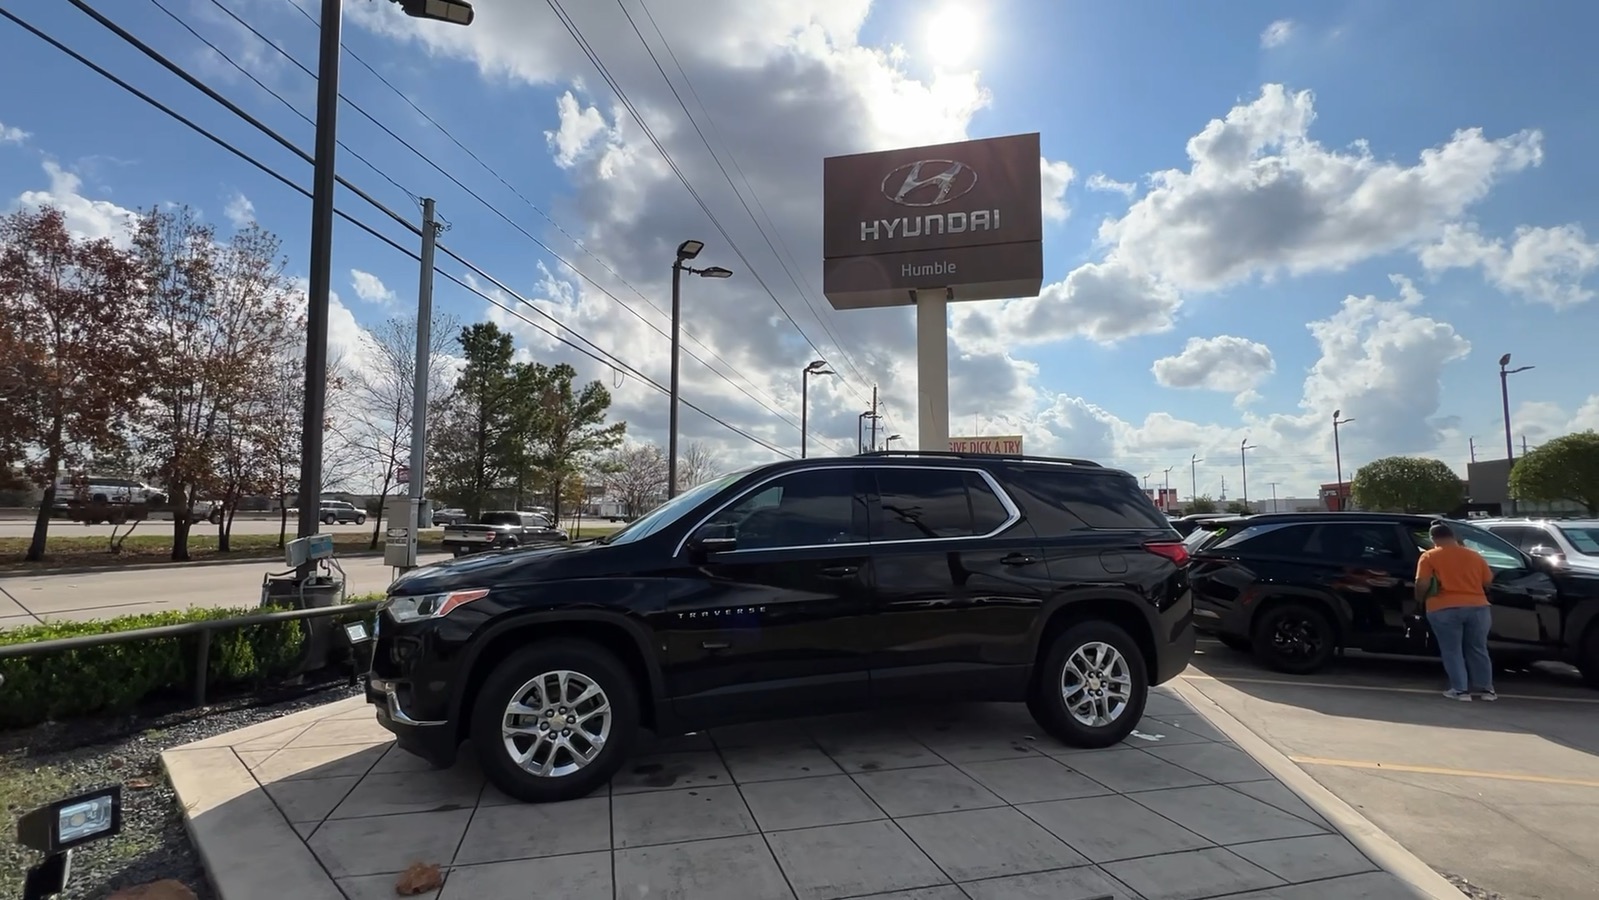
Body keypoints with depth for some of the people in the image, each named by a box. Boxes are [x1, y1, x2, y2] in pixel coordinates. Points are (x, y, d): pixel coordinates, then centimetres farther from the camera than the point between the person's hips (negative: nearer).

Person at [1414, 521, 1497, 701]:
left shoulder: (1429, 557, -2)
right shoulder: (1475, 555, 13)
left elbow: (1422, 584, -10)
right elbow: (1488, 582, 17)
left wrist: (1420, 600, 8)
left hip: (1444, 609, -4)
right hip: (1477, 607, 4)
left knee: (1452, 651, 6)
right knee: (1478, 649, 17)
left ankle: (1460, 690, 6)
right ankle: (1485, 688, 21)